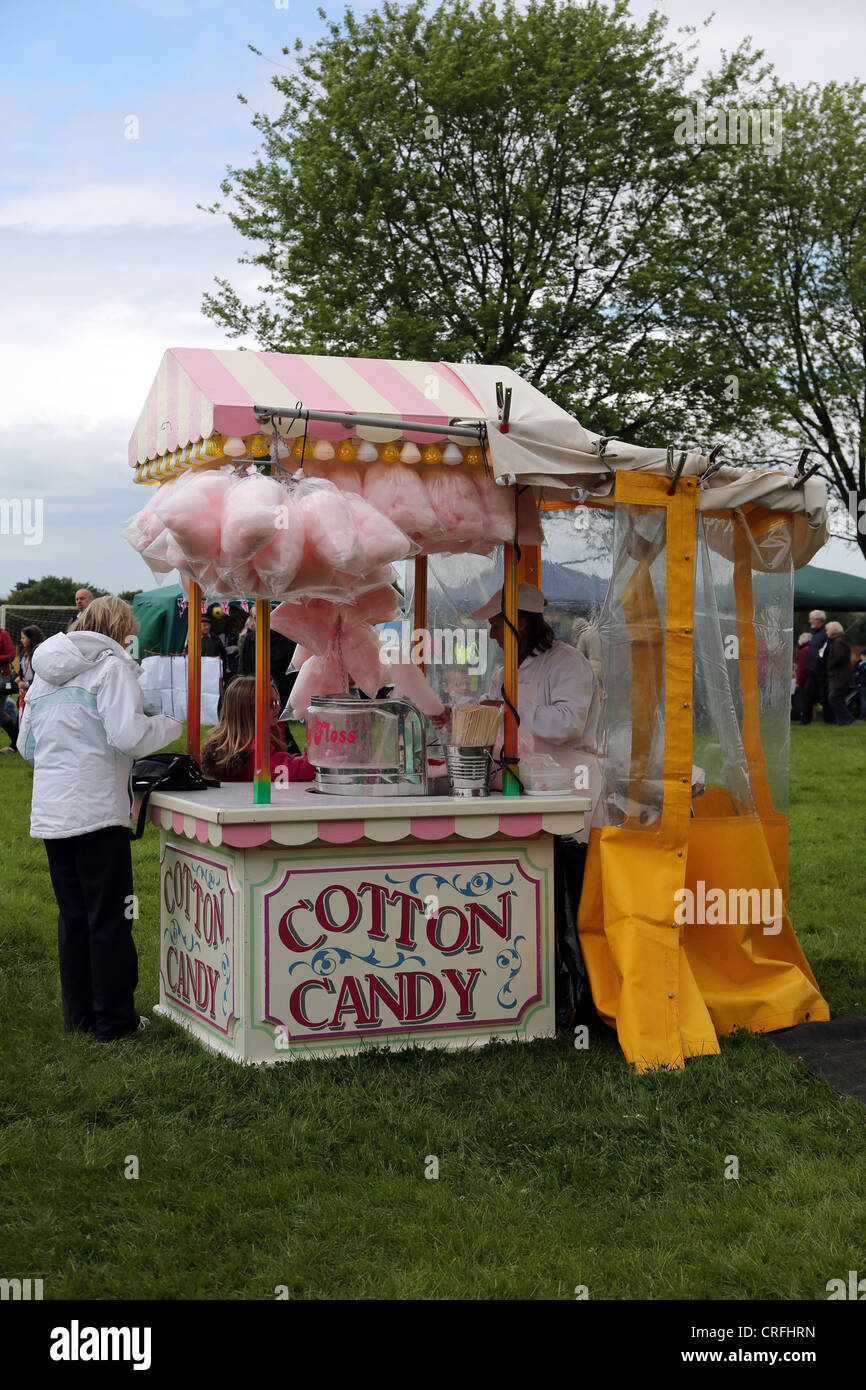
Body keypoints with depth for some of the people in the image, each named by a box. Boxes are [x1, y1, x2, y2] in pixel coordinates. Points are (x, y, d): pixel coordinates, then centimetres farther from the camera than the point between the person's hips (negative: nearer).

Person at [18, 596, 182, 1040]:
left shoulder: (44, 673, 16)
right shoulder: (112, 666, -7)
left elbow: (27, 745, 20)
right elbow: (128, 735, -17)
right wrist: (172, 723, -1)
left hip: (51, 813, 7)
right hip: (97, 810, -7)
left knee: (72, 916, 15)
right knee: (110, 917, 2)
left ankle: (78, 1012, 22)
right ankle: (114, 1019, 8)